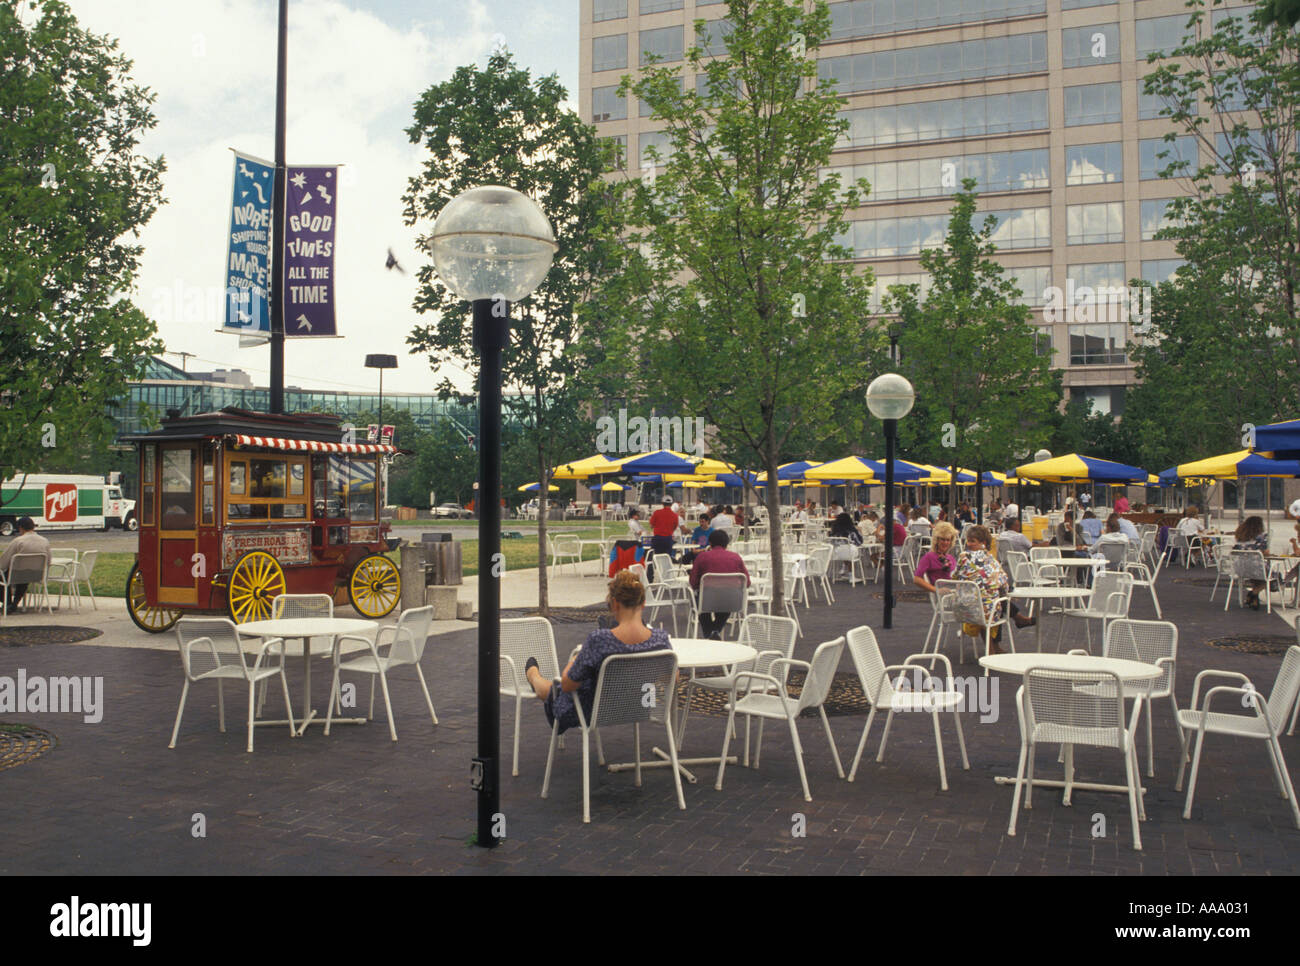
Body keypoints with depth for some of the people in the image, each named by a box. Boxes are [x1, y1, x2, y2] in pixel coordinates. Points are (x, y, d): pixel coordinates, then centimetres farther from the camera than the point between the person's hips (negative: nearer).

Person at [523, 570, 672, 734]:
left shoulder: (598, 640, -34)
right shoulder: (661, 638, -22)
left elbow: (567, 686, -22)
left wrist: (574, 660, -1)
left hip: (594, 714, -4)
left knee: (553, 689, 31)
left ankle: (532, 673, 65)